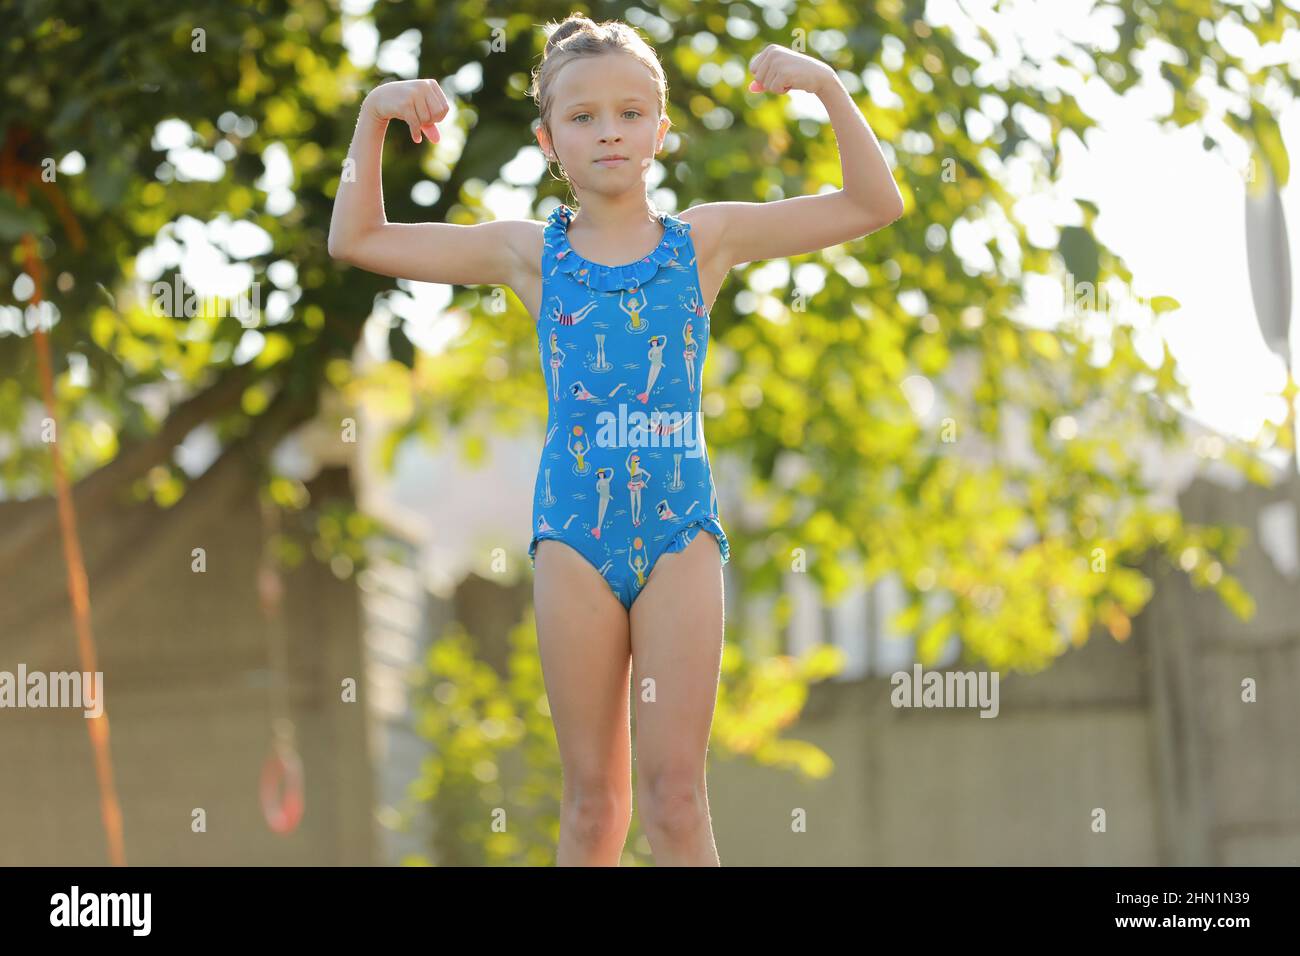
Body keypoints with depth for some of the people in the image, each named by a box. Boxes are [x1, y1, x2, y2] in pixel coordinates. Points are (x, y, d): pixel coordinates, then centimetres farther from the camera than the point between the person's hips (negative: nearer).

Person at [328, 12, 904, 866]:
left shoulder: (705, 240, 5)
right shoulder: (530, 253, 6)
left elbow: (874, 205, 2)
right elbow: (357, 239, 9)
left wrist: (829, 88, -8)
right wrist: (374, 118, -1)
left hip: (680, 528, -1)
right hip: (574, 530, 1)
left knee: (675, 797, -2)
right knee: (593, 800, 7)